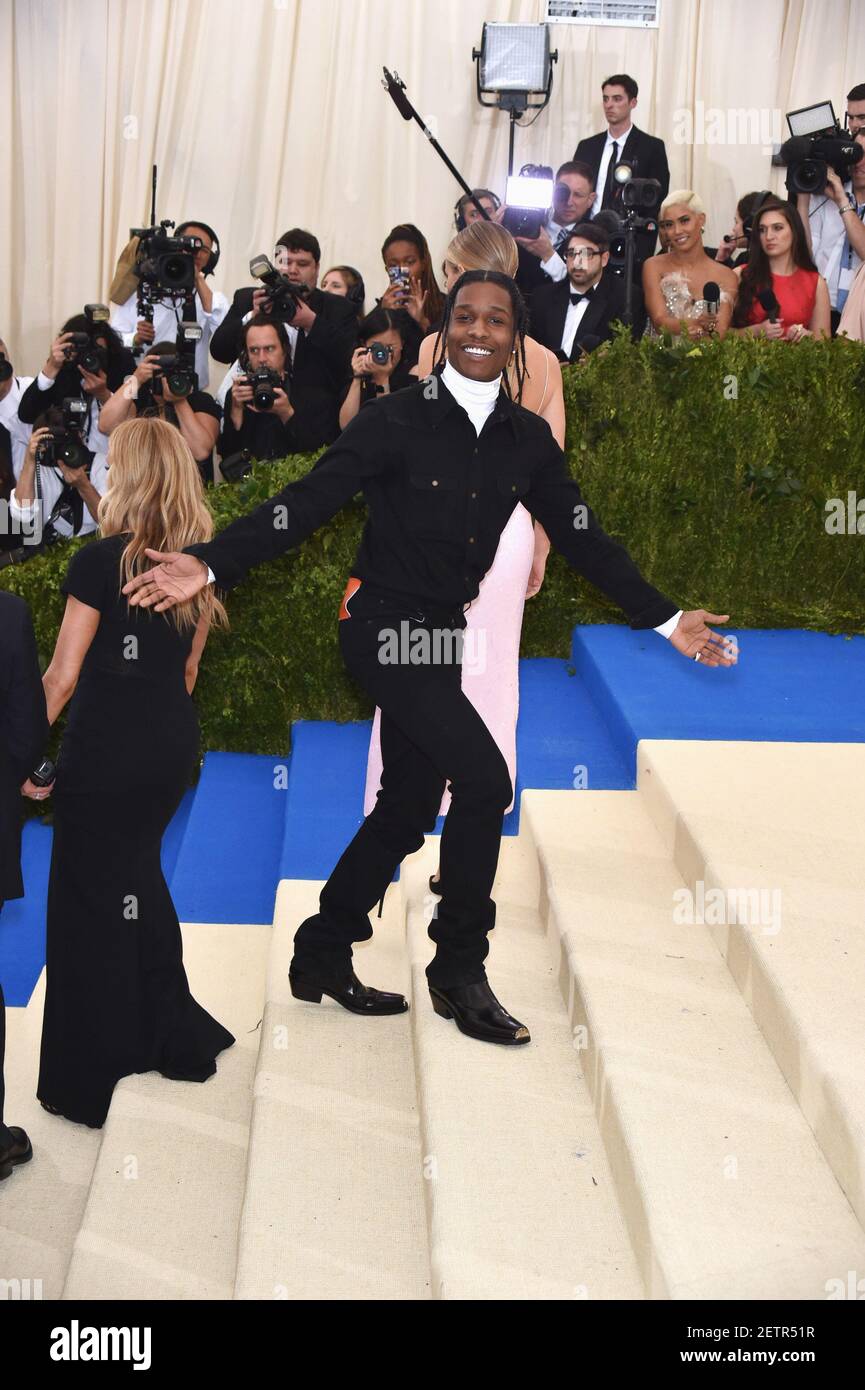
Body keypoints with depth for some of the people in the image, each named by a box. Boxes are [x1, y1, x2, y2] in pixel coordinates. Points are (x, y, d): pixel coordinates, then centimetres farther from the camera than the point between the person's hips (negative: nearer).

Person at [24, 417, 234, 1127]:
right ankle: (171, 1036, 32)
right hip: (174, 742, 6)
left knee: (90, 897, 7)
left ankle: (93, 1077, 18)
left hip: (106, 749, -6)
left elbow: (63, 673, -14)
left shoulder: (100, 561, -16)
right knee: (138, 875, 23)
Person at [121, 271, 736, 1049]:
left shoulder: (528, 439, 4)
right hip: (385, 627, -6)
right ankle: (460, 971, 0)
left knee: (409, 808, 11)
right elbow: (306, 504, -14)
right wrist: (211, 567, -24)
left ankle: (322, 956, 28)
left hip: (441, 635, 7)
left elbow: (583, 540, 9)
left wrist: (666, 621, 7)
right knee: (484, 780, -17)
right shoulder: (398, 420, -11)